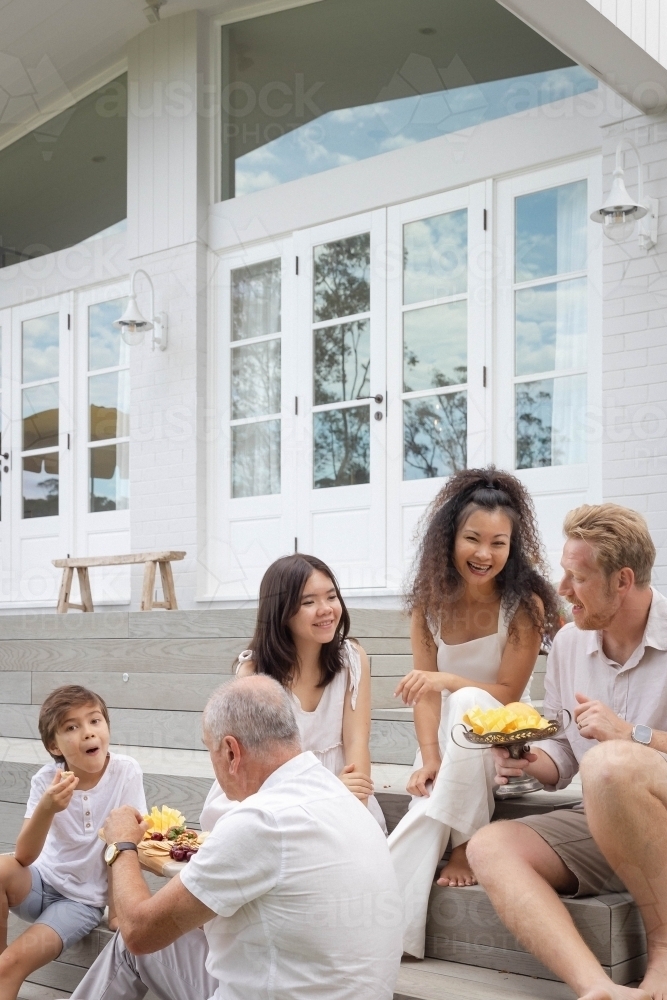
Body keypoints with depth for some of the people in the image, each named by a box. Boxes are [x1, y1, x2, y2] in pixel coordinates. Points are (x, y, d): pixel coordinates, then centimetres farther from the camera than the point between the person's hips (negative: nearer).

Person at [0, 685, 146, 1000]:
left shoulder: (126, 772, -17)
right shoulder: (46, 780, -12)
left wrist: (117, 912, -11)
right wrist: (46, 809, -36)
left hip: (83, 900, -3)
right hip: (42, 883, 3)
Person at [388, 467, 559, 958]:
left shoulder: (525, 604, -16)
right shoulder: (429, 603, -4)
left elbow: (508, 693, -16)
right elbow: (425, 693, -7)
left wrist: (446, 680, -33)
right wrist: (430, 760, -23)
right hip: (451, 746, 3)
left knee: (469, 701, -36)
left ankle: (468, 845, -26)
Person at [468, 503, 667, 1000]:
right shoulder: (569, 642, 9)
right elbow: (564, 753, 17)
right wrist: (530, 762, -4)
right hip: (602, 828, 7)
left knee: (610, 764, -36)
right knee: (490, 847, -17)